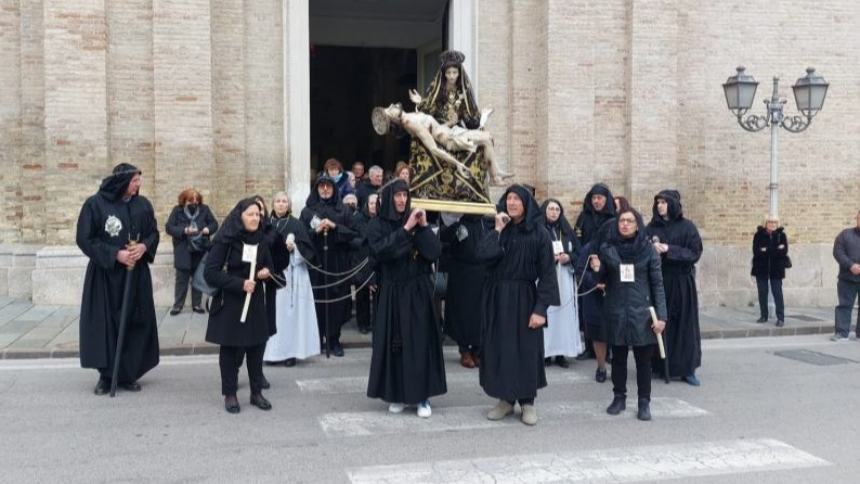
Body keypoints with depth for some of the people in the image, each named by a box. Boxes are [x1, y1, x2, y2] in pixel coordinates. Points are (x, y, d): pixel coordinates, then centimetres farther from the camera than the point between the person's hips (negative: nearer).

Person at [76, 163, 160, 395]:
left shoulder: (143, 204, 3)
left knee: (135, 323, 3)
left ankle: (127, 375, 13)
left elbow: (154, 233, 11)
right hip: (105, 274, -3)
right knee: (105, 324, -2)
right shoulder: (95, 204, -9)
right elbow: (84, 238, -9)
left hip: (136, 274, 3)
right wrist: (115, 254, -17)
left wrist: (144, 247, -12)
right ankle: (106, 376, 10)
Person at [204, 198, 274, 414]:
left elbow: (268, 265, 18)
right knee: (230, 349, 2)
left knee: (256, 346, 6)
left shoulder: (260, 239, 4)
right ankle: (230, 394, 13)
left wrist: (266, 271, -7)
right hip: (230, 302, -5)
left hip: (255, 301, 5)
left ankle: (256, 392, 17)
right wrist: (240, 284, -22)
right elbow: (210, 273, -17)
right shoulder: (225, 240, -13)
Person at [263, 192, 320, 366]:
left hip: (291, 273, -3)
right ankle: (272, 351, 7)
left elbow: (307, 248, -2)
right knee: (273, 311, 1)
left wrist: (294, 247, -18)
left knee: (289, 311, -4)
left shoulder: (296, 224, 2)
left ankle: (290, 351, 1)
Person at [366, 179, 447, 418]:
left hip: (418, 291, 1)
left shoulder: (415, 220, 5)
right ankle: (396, 394, 13)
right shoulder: (378, 225, -1)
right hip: (393, 292, -1)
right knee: (394, 343, 2)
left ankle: (422, 396, 5)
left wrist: (424, 226, -15)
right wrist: (406, 229, -22)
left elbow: (435, 252, -4)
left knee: (421, 342, 0)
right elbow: (380, 251, -20)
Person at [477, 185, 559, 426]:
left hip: (524, 297, -3)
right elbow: (483, 254, -12)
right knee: (500, 348, 5)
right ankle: (505, 399, 16)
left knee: (527, 349, 2)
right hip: (498, 297, 3)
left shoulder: (539, 233, -5)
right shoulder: (499, 229, 6)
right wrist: (498, 230, -14)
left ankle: (528, 402, 13)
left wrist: (541, 308, -14)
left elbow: (547, 272, -8)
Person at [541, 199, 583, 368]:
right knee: (545, 313, -6)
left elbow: (578, 253, 13)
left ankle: (561, 352, 8)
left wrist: (569, 257, -7)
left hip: (564, 279, 4)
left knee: (564, 312, 2)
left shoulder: (567, 231, 11)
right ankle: (545, 352, 0)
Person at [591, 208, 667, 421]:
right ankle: (619, 397, 23)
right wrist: (597, 270, -13)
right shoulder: (607, 248, 2)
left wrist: (661, 315, -7)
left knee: (643, 359, 3)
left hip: (642, 312, -1)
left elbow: (657, 283, -1)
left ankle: (644, 402, 13)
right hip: (616, 312, 1)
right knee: (618, 357, 11)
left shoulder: (648, 249, -1)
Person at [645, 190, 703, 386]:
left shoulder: (687, 227, 0)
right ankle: (658, 366, 9)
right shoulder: (651, 228, 7)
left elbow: (695, 253, -7)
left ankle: (687, 369, 7)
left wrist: (669, 250, -16)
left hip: (682, 283, -1)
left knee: (684, 324, 1)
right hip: (657, 283, 2)